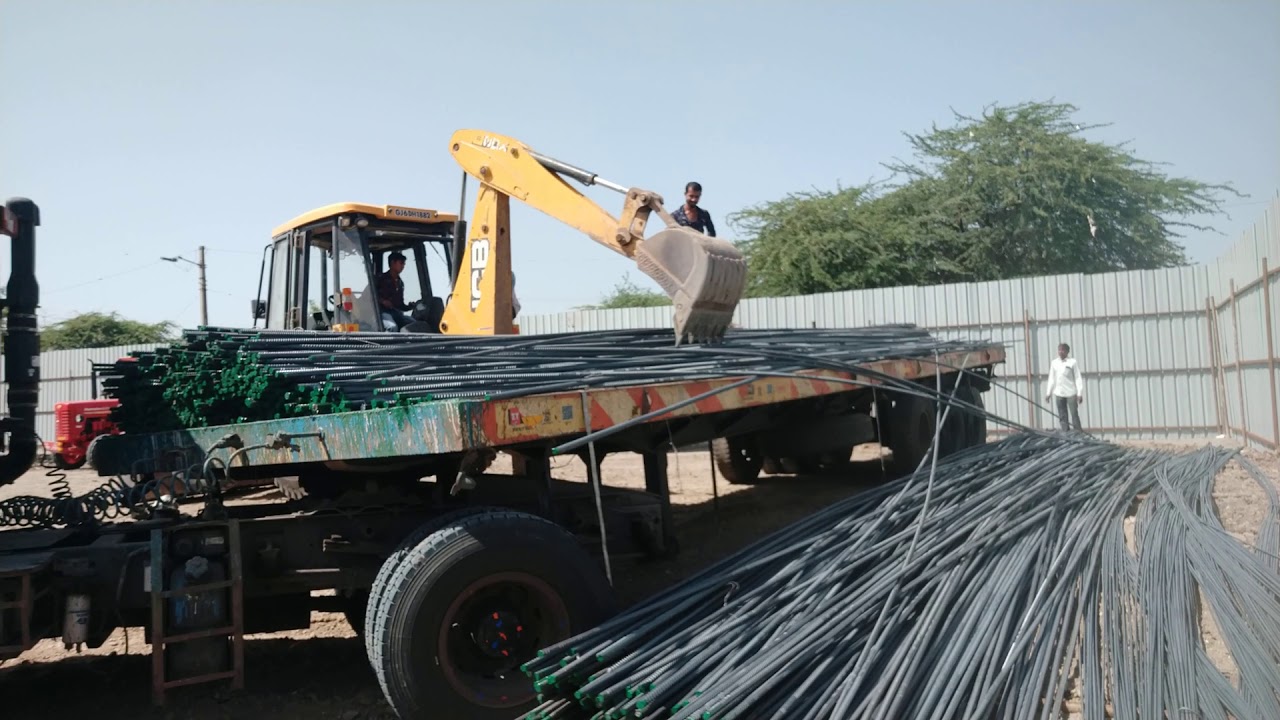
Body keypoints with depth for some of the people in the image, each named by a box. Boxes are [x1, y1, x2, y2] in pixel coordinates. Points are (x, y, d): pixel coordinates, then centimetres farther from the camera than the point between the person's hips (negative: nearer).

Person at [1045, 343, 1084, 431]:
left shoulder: (1072, 362, -1)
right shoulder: (1054, 363, 10)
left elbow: (1078, 378, -2)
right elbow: (1052, 379, 14)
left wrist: (1080, 393, -8)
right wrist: (1048, 393, 9)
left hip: (1071, 393, -4)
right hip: (1059, 393, 4)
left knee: (1074, 415, -3)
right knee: (1062, 417, 5)